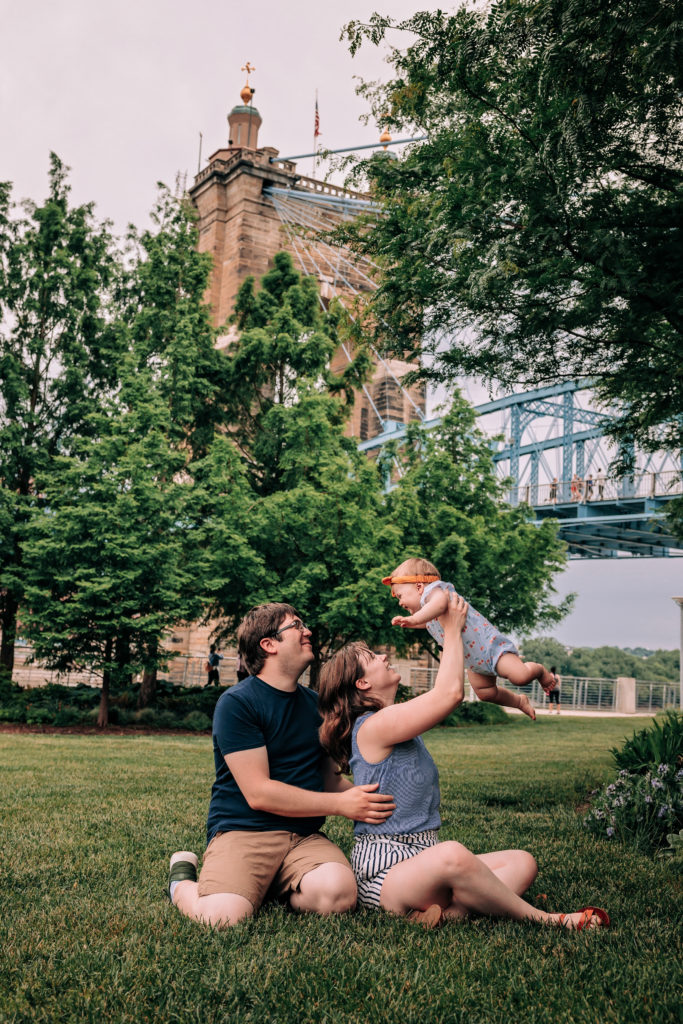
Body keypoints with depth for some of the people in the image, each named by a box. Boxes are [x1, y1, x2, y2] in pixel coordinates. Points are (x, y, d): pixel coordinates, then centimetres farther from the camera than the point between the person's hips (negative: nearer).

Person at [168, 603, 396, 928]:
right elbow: (258, 793, -14)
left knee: (338, 892, -28)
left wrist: (365, 796, 1)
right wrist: (341, 804, -15)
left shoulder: (314, 703, 17)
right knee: (223, 917, -31)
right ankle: (183, 883, 5)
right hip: (241, 831, -4)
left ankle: (271, 888, 5)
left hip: (305, 835, 5)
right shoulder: (237, 703, -7)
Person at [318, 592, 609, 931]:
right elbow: (450, 691, -18)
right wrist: (452, 629, -3)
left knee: (522, 862, -6)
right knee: (452, 855, -41)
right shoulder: (373, 726, -14)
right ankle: (542, 920, -21)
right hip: (384, 873, -10)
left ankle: (447, 911, -30)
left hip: (420, 860, 10)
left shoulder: (399, 725, 16)